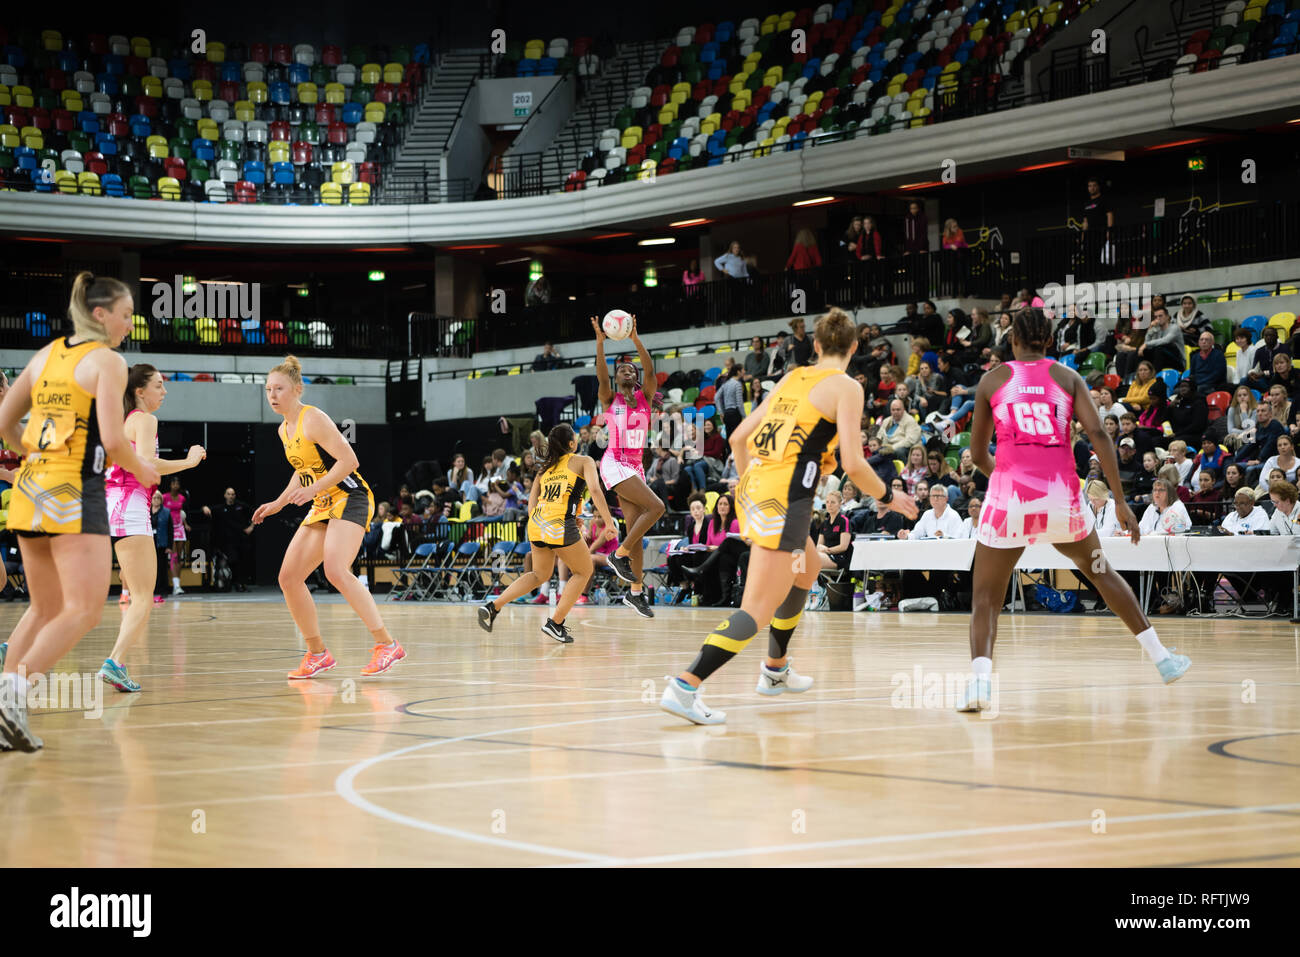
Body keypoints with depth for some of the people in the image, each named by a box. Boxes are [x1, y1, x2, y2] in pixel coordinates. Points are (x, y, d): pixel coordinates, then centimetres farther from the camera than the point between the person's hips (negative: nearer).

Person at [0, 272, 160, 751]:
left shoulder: (46, 355, 14)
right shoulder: (107, 361, -6)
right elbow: (112, 439, -14)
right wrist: (142, 471, 4)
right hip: (75, 493, -8)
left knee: (44, 609, 17)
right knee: (83, 611, -7)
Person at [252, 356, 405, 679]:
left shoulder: (313, 419, -14)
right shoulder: (284, 430, 13)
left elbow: (349, 460, -19)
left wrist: (314, 489, -25)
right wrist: (279, 503, 20)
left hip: (350, 498, -10)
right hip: (323, 507, 10)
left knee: (336, 571, -28)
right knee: (288, 577, 2)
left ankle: (386, 644, -24)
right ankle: (317, 653, 13)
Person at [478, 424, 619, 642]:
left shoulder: (545, 468, 24)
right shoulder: (583, 461, 9)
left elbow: (531, 506, 19)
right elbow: (595, 490, -8)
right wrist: (609, 523, -8)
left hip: (536, 524, 6)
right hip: (560, 525, -6)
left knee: (540, 574, 26)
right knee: (583, 572, 15)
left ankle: (493, 606, 11)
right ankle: (555, 623, 7)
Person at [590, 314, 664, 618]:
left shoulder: (644, 398, 12)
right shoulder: (610, 399, 4)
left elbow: (650, 371, -5)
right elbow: (602, 376, -16)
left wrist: (635, 339, -17)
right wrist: (600, 343, -28)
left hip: (635, 465, 5)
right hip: (614, 464, -5)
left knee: (635, 529, 5)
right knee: (655, 506, -21)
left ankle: (635, 591, 10)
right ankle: (620, 555, -12)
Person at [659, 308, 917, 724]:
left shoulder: (793, 379, 18)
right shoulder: (846, 387, -1)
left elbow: (739, 437, 18)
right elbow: (853, 464, -9)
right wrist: (887, 499, 7)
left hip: (752, 488, 8)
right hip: (784, 499, -8)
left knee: (807, 569, 31)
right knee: (758, 610, -10)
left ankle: (775, 669, 38)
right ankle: (685, 686, -23)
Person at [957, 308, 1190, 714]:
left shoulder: (992, 380, 10)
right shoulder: (1068, 377, 11)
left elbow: (977, 454, 15)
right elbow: (1097, 434, -1)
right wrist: (1120, 501, 1)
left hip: (1009, 497, -2)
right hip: (1062, 496, 2)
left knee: (985, 596, 7)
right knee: (1100, 572, 26)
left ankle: (980, 679, -19)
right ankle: (1162, 659, 28)